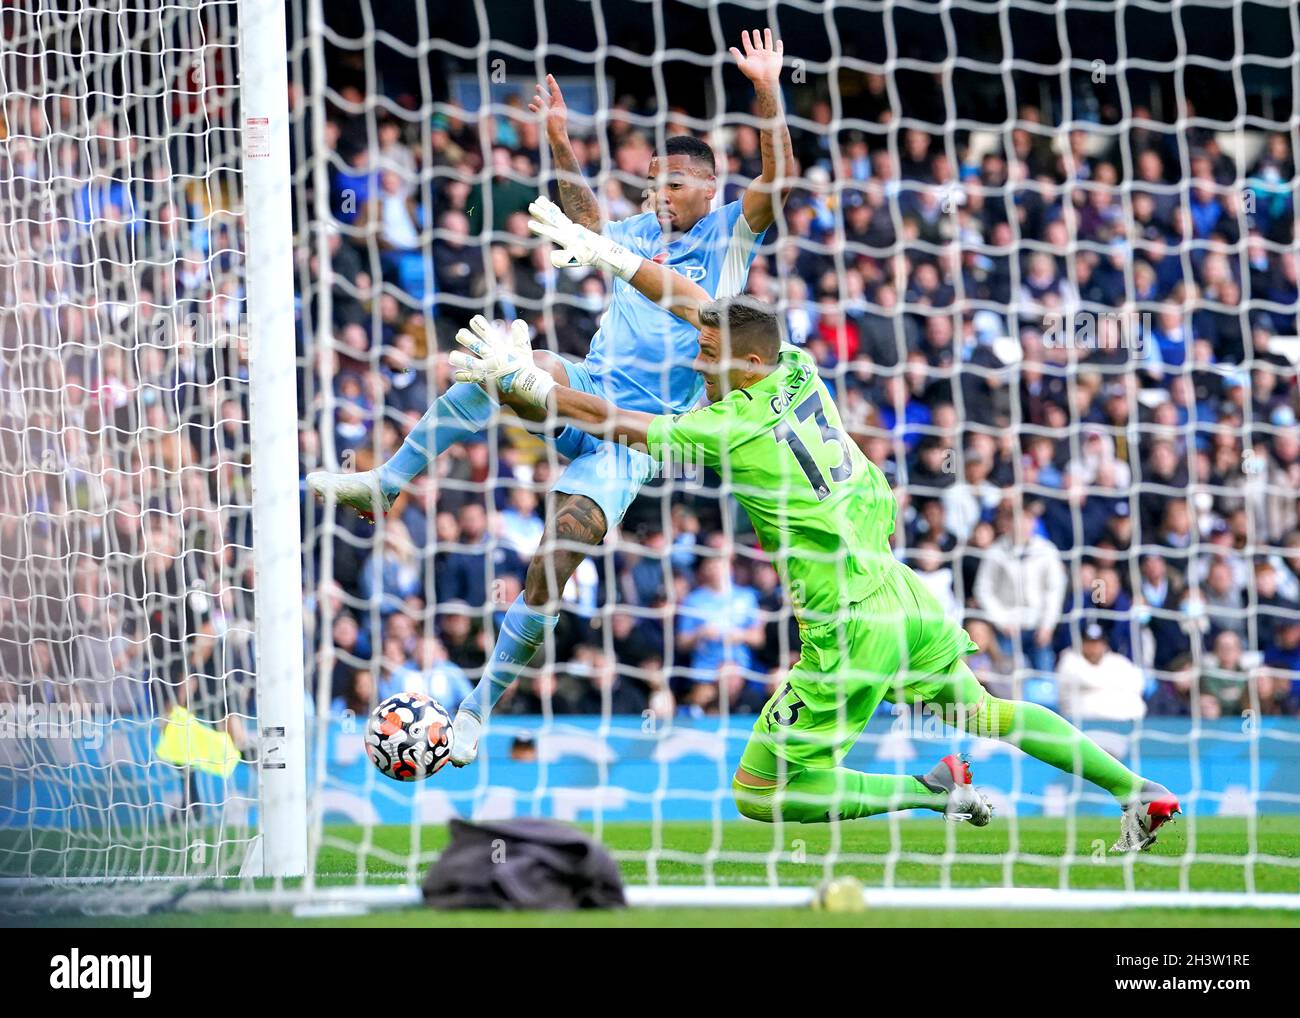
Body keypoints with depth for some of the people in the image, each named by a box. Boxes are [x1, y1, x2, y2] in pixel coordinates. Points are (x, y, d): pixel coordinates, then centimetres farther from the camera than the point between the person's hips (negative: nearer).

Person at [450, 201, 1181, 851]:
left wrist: (523, 377, -8)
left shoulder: (731, 430, -18)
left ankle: (936, 792, -4)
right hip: (906, 597, 8)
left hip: (849, 631, -8)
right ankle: (1142, 791, 25)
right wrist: (605, 253, 14)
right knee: (982, 711, 28)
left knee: (760, 795, 0)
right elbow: (698, 302, 13)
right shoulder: (797, 370, 2)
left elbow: (608, 420, -13)